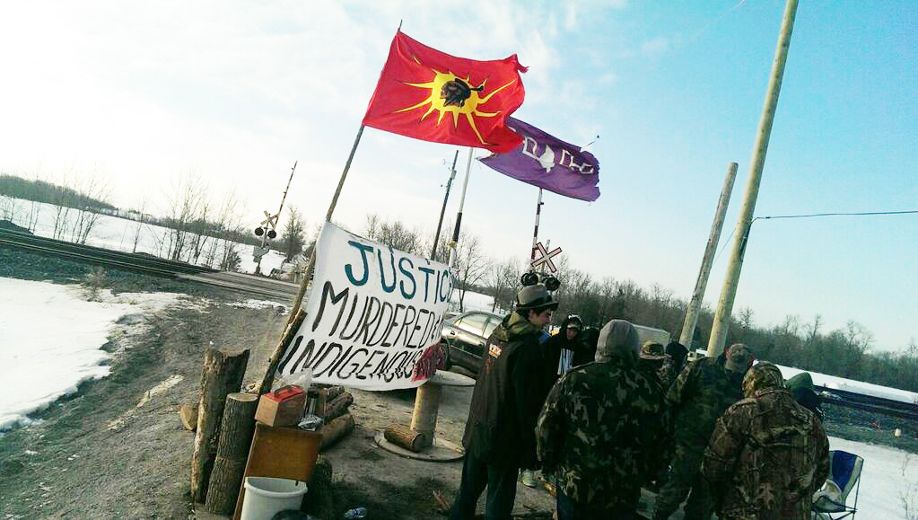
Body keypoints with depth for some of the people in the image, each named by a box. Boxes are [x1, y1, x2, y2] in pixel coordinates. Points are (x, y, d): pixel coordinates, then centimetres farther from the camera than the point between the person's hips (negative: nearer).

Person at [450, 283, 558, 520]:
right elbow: (526, 401, -21)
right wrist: (530, 447, -14)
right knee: (499, 500, 7)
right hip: (505, 437, -7)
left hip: (478, 428, 8)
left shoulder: (497, 335, 3)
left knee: (469, 487, 21)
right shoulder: (527, 348, -22)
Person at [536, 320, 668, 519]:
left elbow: (546, 427, -5)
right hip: (622, 496, 0)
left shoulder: (573, 379, -10)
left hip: (572, 487, 0)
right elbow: (658, 443, 0)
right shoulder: (650, 391, -10)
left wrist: (550, 465, 9)